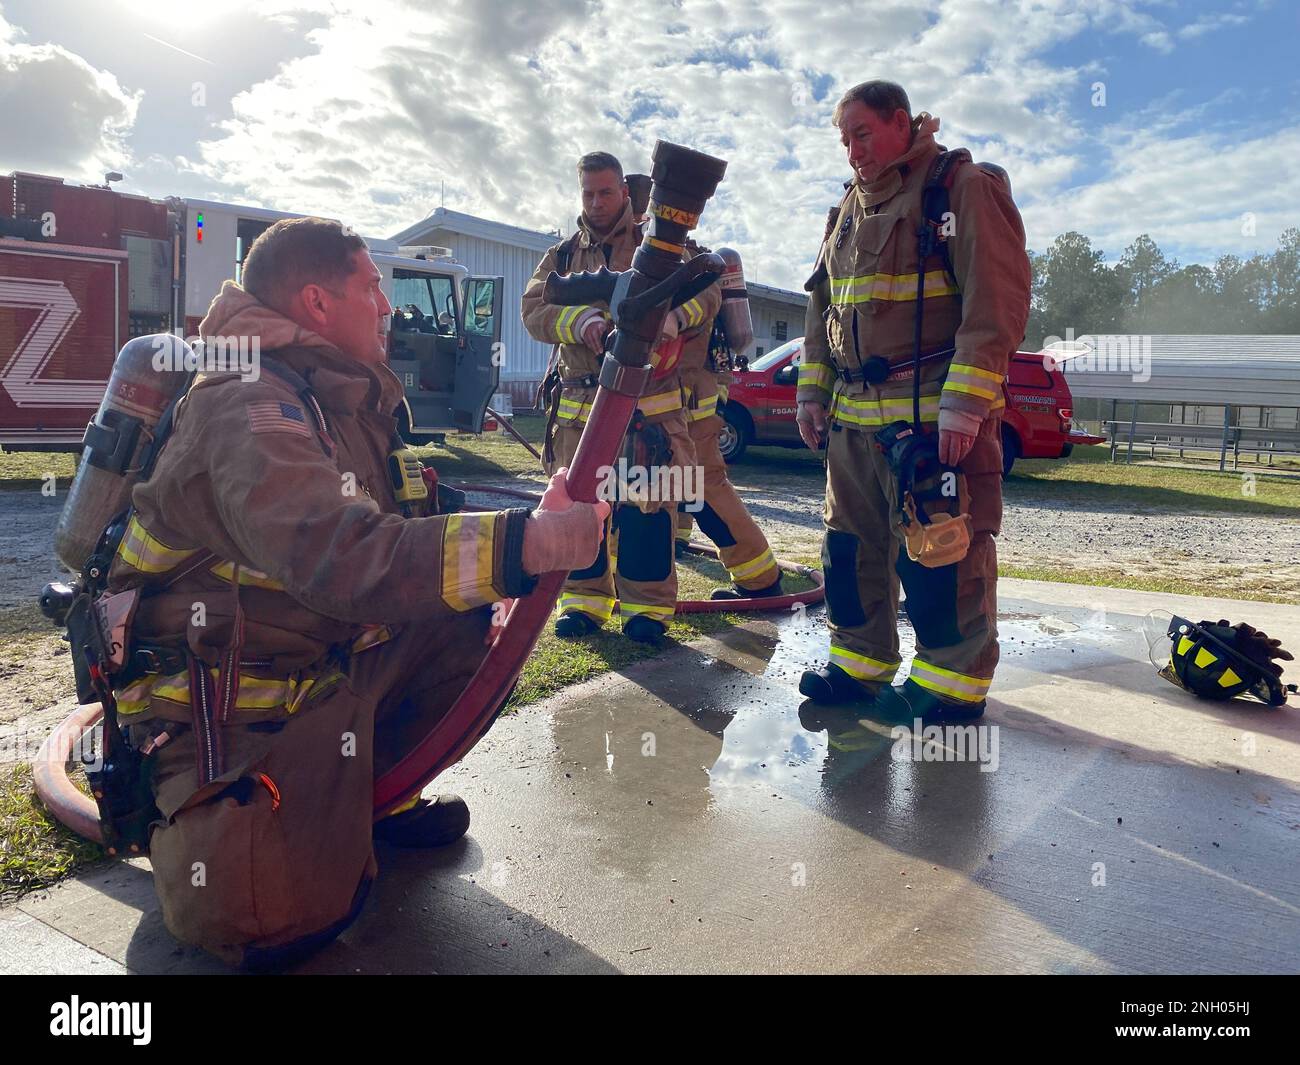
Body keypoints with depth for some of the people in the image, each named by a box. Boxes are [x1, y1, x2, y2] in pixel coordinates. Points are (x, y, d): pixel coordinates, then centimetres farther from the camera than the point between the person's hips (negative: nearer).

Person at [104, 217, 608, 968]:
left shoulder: (346, 400, 6)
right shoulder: (249, 409, -25)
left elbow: (406, 536, 6)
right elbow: (342, 557, -41)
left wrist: (539, 529, -9)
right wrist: (521, 546, -47)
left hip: (326, 665, 9)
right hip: (219, 703, -8)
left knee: (473, 617, -5)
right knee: (283, 919, -21)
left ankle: (371, 793, 8)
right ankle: (183, 813, 10)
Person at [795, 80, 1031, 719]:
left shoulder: (965, 188, -4)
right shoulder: (849, 211, 20)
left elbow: (997, 300, -14)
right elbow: (823, 306, 24)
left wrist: (966, 402, -21)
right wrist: (813, 393, 16)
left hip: (935, 414, -8)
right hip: (853, 415, 8)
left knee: (940, 550, -5)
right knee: (852, 545, 12)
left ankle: (953, 683, 9)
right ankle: (860, 663, 26)